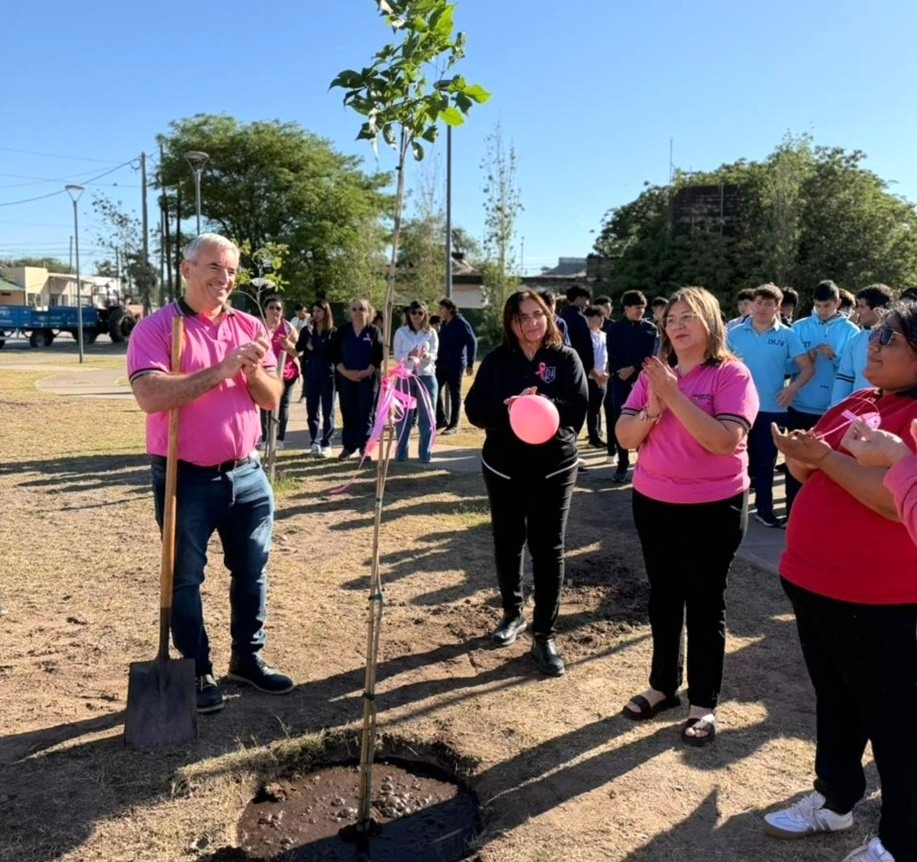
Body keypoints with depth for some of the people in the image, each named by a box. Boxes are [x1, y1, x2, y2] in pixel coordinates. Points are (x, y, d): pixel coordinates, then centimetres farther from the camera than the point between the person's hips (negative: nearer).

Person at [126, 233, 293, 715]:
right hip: (186, 479, -4)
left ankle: (248, 658, 32)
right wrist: (220, 371, -28)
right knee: (186, 579, 8)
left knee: (252, 571, 15)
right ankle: (197, 673, 24)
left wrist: (253, 371, -18)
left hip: (246, 474, 5)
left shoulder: (249, 327, 6)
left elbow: (272, 400, 3)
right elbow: (150, 396, -24)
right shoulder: (156, 328, -9)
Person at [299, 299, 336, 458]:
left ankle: (326, 444, 6)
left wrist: (314, 349, -7)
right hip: (310, 375, 3)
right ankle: (314, 442, 16)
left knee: (327, 411, 1)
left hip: (328, 376, -3)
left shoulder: (333, 332, -2)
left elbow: (334, 354, -6)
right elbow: (298, 348, -5)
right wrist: (307, 333, -16)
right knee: (311, 410, 6)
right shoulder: (307, 330, 8)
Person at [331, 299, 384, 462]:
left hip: (368, 378, -1)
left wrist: (366, 372, -15)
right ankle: (348, 446, 12)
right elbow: (334, 355, 2)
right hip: (345, 378, 2)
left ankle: (364, 447, 7)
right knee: (348, 413, 5)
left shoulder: (374, 331, 4)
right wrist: (346, 372, -12)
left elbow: (379, 355, -3)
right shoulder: (342, 332, 7)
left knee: (365, 413, 0)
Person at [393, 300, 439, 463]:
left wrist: (425, 355, -28)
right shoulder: (401, 332, 4)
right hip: (405, 376, 0)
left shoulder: (431, 333, 3)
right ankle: (401, 452, 14)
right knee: (404, 416, 6)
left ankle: (425, 454, 9)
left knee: (426, 416, 2)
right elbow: (397, 356, -3)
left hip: (426, 376, 0)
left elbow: (433, 356, -6)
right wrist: (410, 355, -23)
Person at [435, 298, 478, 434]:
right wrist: (438, 360, 11)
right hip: (442, 364, 8)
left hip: (455, 364, -8)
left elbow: (472, 342, -14)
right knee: (436, 390, 6)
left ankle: (453, 424, 9)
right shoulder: (444, 324, 13)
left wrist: (470, 364, -17)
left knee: (455, 394, 1)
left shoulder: (461, 323, -10)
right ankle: (441, 420, 17)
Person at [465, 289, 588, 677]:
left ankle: (544, 636, 11)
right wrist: (507, 408, -23)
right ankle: (512, 614, 35)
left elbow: (578, 408, -11)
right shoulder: (496, 360, 1)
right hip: (503, 467, 2)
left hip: (553, 468, -2)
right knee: (507, 544, 13)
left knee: (547, 550, 1)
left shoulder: (565, 358, -2)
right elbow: (475, 409, -5)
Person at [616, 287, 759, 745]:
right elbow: (624, 437, -2)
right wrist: (652, 409, -20)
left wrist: (675, 396, -26)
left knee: (704, 603, 7)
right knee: (663, 597, 17)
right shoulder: (654, 372, 2)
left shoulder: (731, 374, -11)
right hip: (653, 503, 5)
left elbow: (726, 440, -25)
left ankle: (704, 704, 21)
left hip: (714, 508, -4)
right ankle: (663, 685, 34)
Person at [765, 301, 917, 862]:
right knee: (834, 702, 23)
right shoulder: (858, 403, 10)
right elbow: (823, 475, 17)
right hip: (815, 582, 9)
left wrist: (827, 457, -23)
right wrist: (801, 456, -6)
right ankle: (835, 801, 41)